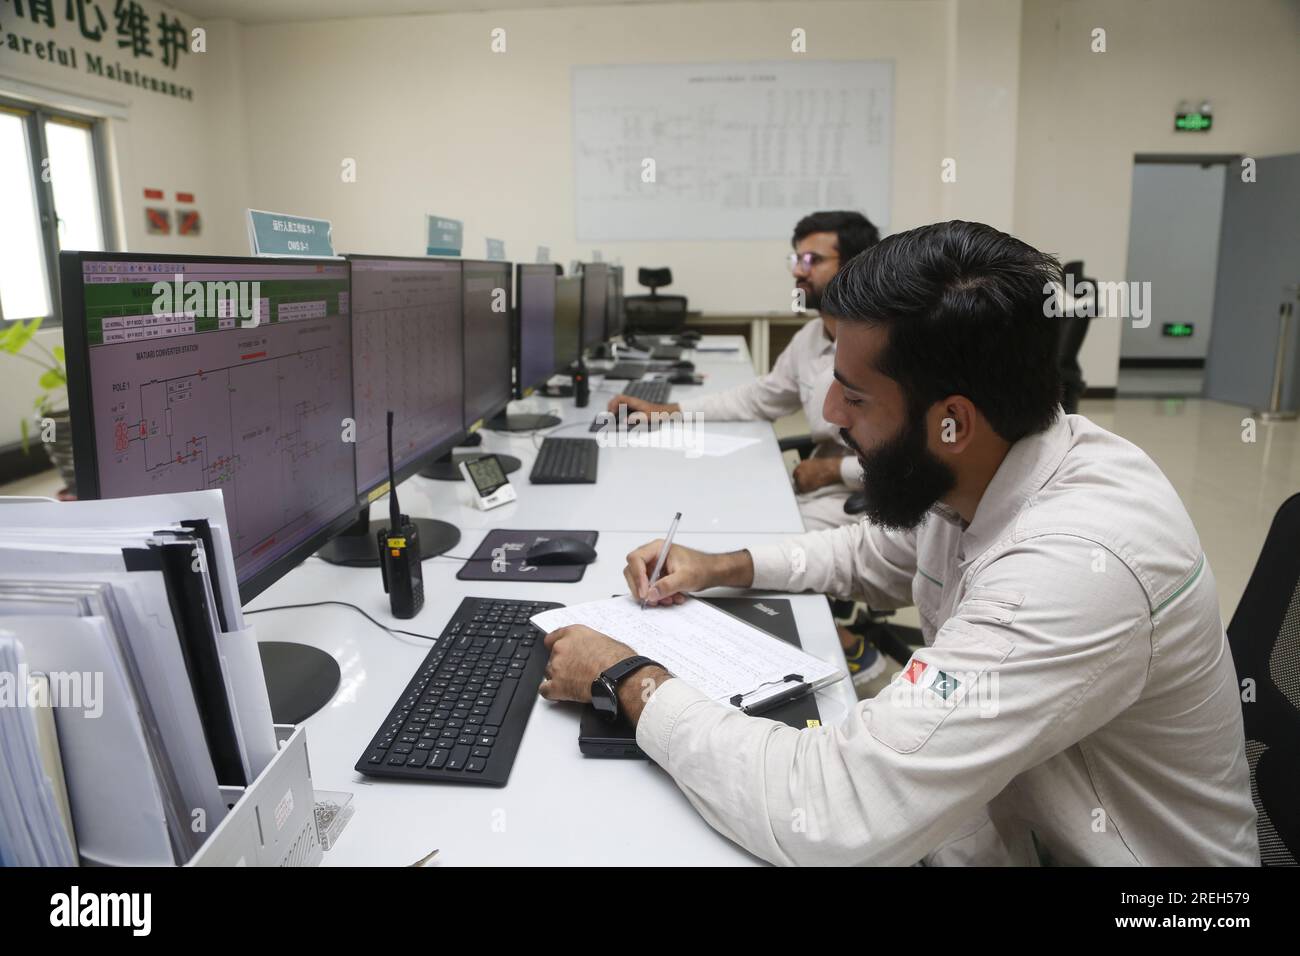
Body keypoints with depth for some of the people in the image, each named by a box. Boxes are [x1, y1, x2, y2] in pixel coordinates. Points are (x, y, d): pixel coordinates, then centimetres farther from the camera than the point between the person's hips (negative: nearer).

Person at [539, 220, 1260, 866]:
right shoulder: (965, 480, -10)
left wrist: (633, 682, -26)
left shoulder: (1078, 564, -36)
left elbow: (832, 822, -39)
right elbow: (873, 555, 13)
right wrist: (725, 567, -1)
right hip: (1016, 818, 7)